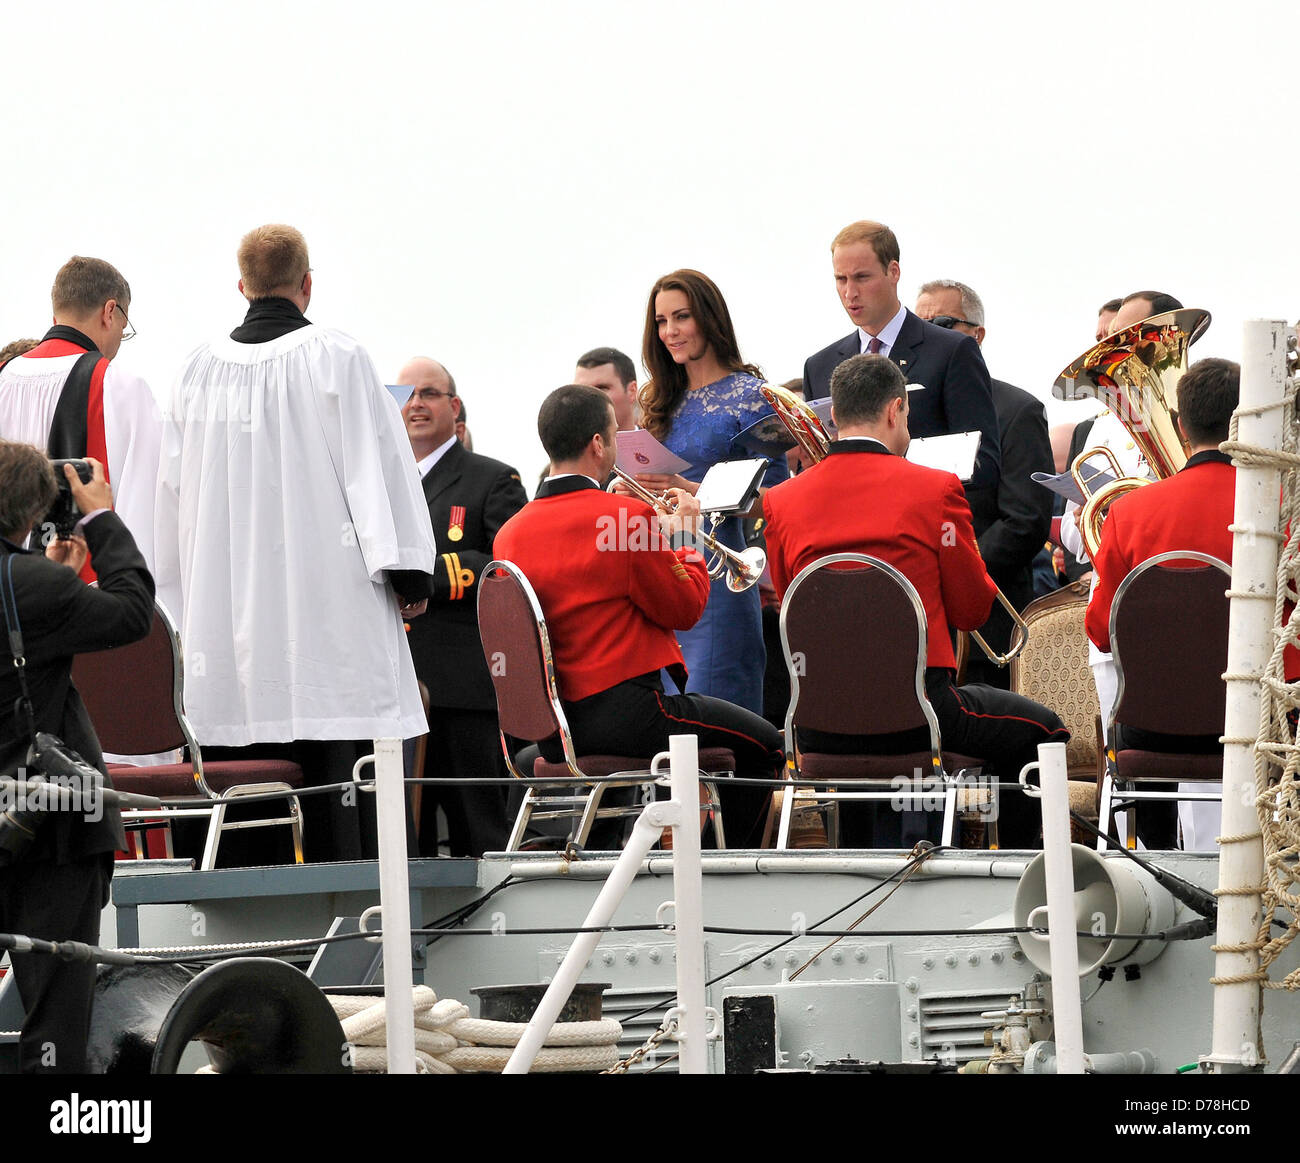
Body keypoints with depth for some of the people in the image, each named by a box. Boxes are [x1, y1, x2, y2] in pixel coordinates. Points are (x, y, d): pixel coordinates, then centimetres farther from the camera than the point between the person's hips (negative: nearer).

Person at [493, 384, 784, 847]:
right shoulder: (628, 518, -16)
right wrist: (685, 538, 10)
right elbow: (686, 607, -7)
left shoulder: (510, 533, 2)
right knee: (762, 744, 11)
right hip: (626, 712, -8)